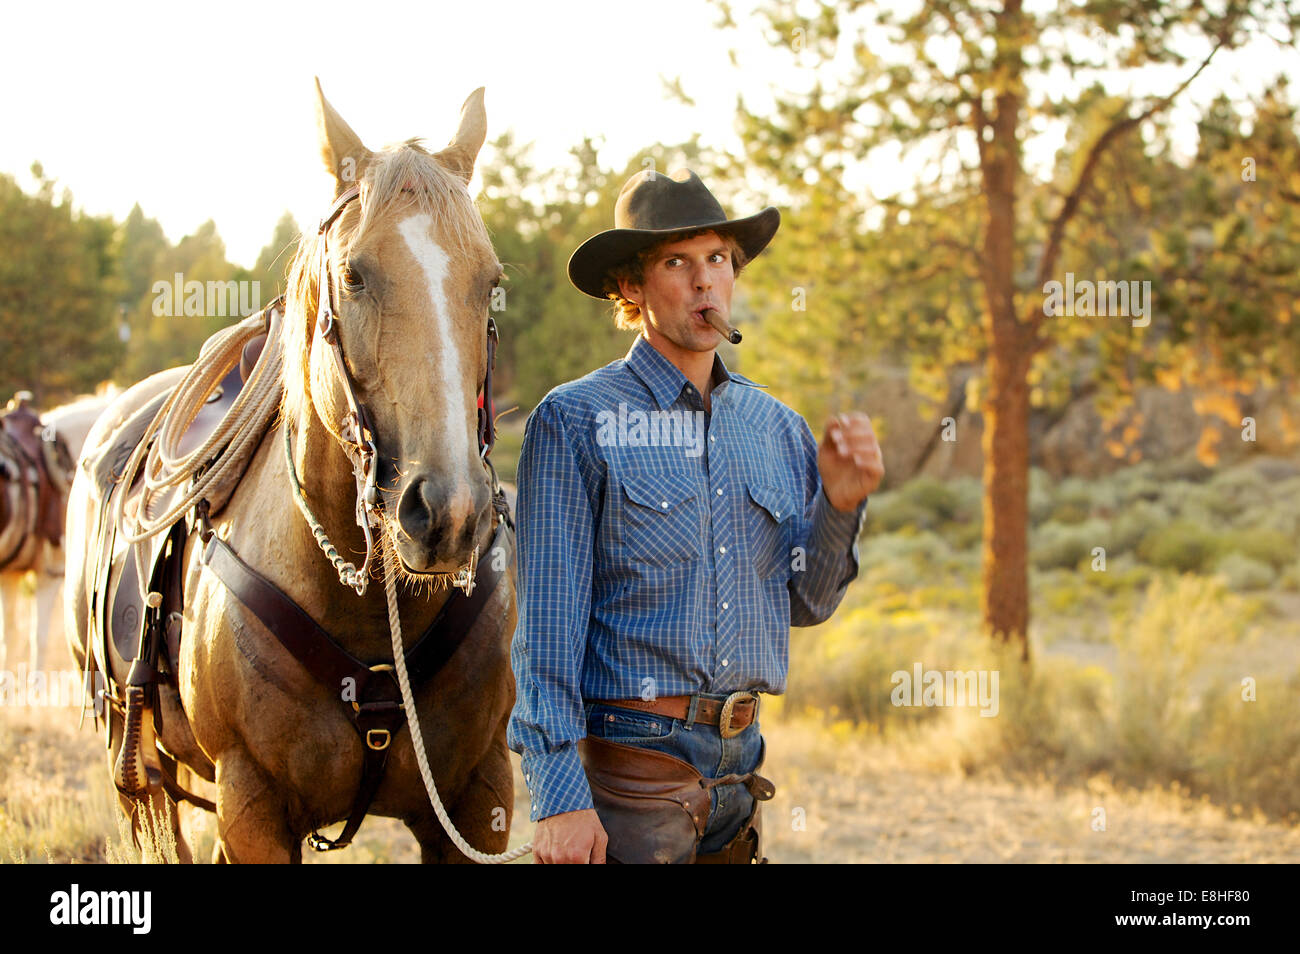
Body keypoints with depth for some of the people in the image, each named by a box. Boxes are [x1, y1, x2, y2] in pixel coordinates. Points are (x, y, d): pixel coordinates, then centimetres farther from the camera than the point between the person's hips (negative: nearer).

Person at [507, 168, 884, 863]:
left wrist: (841, 503, -5)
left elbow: (805, 602, 13)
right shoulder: (573, 422, -7)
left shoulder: (776, 427, 9)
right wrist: (557, 795, -15)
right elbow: (548, 618, -10)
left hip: (739, 763, 5)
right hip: (625, 766, -5)